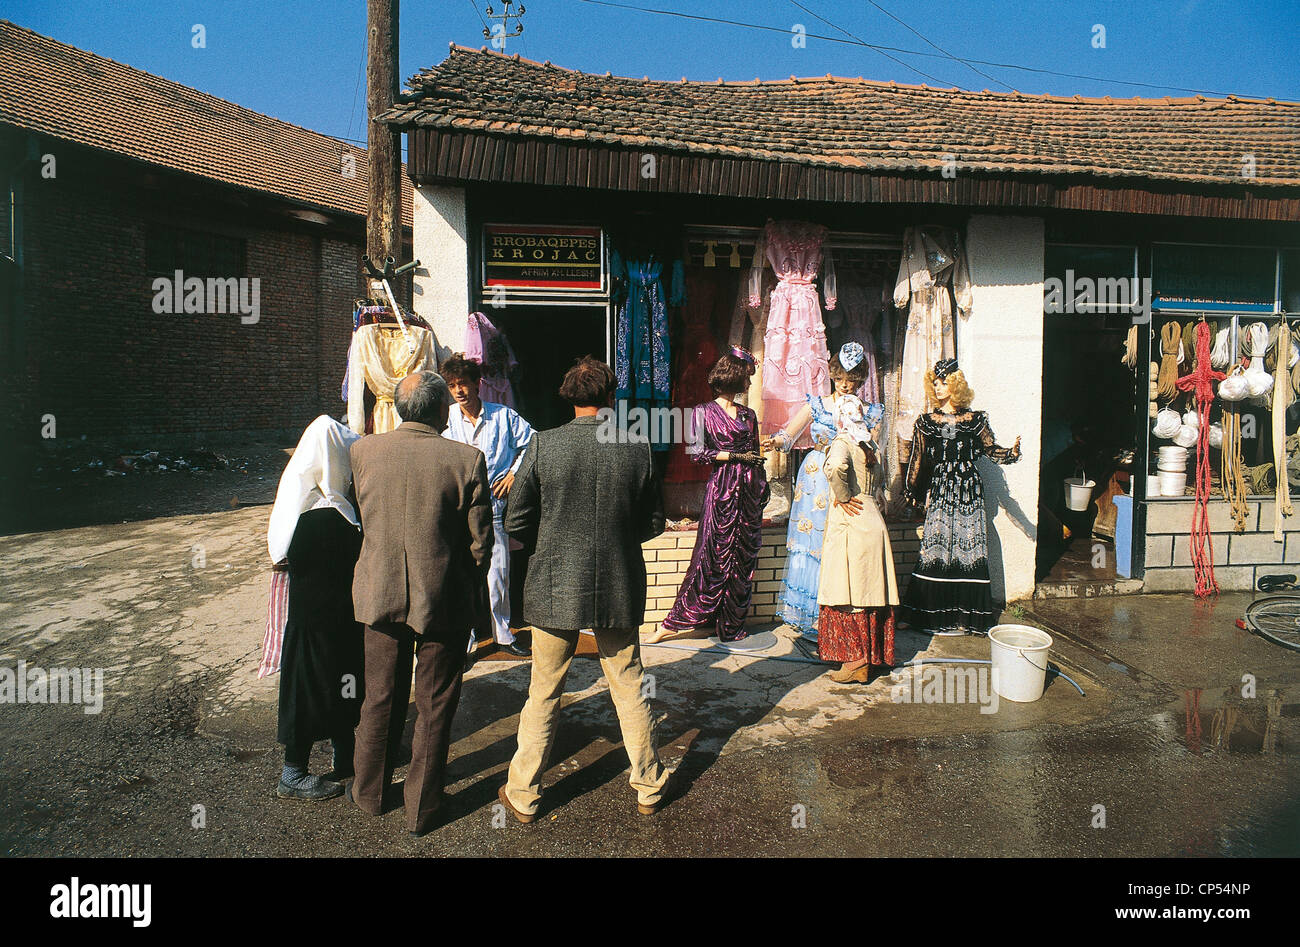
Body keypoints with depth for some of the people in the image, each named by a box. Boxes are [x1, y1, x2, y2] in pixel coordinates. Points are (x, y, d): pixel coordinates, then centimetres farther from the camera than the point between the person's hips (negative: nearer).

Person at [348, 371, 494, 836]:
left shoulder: (362, 451, -6)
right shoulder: (466, 460, -15)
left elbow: (362, 519, 8)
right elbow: (480, 542, -9)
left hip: (380, 596, 3)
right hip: (443, 601, -3)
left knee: (380, 699, 21)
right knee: (433, 709, 13)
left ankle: (369, 793, 39)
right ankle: (421, 810, 26)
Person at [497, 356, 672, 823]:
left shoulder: (544, 444, -10)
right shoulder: (637, 448, -6)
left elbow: (516, 522, -6)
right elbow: (654, 522, 2)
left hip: (556, 590, -1)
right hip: (620, 590, 1)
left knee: (543, 694, 12)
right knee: (630, 690, 16)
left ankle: (522, 795, 26)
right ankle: (649, 788, 30)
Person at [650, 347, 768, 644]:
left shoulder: (748, 415, 14)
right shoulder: (705, 412, -2)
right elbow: (698, 453, -8)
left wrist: (763, 486, 15)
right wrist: (735, 456, -10)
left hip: (749, 491, 6)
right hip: (721, 488, -5)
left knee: (744, 557, 5)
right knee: (714, 555, -6)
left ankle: (732, 624, 14)